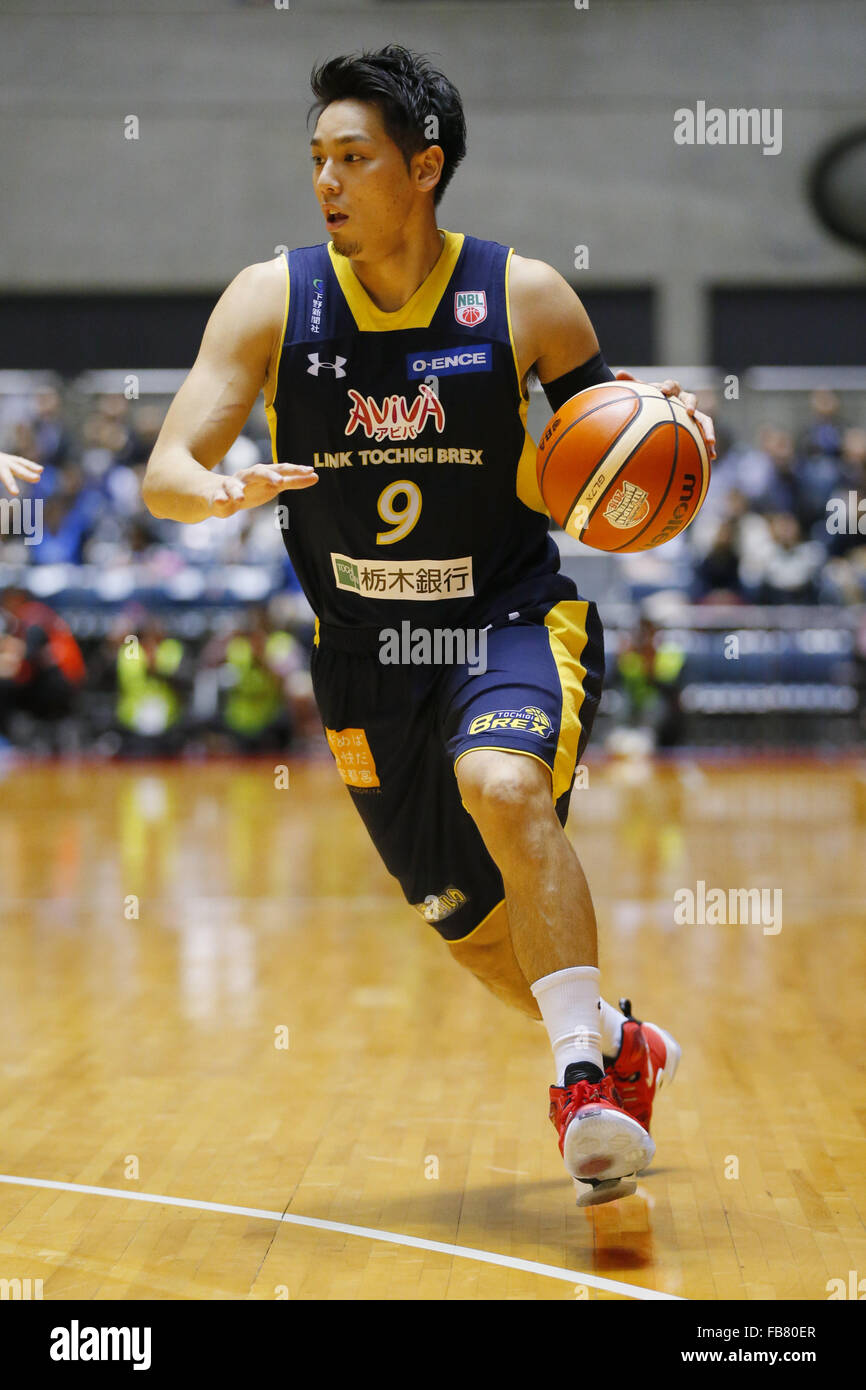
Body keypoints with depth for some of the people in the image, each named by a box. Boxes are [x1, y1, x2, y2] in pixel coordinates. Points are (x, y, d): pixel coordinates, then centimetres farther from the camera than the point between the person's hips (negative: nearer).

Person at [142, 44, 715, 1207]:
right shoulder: (272, 301, -7)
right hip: (366, 654, 3)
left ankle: (586, 1073, -23)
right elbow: (164, 472, -12)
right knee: (471, 924, 12)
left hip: (513, 619, -3)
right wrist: (219, 490, -35)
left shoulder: (523, 298, -9)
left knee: (502, 785, -36)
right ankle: (623, 1045, 42)